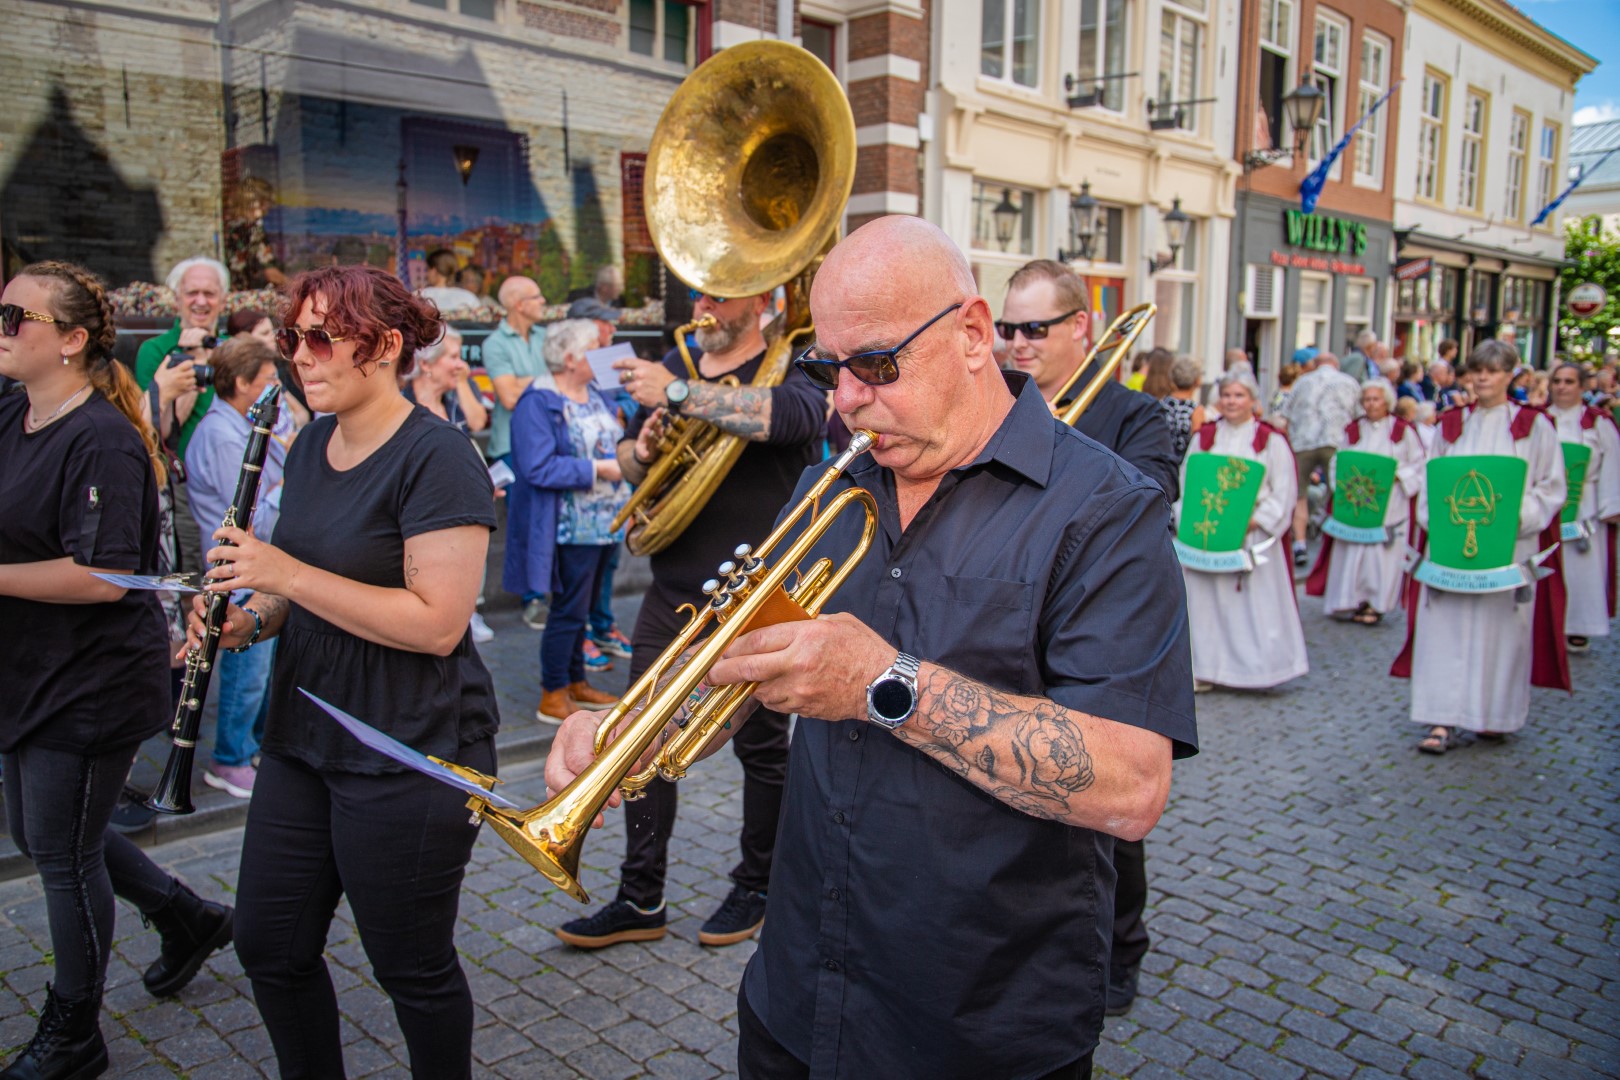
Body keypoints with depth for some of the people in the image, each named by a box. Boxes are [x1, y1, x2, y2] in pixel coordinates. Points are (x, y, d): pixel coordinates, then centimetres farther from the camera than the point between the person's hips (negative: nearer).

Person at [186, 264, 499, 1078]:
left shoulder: (436, 457, -17)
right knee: (270, 945, 18)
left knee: (411, 966, 9)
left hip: (410, 760, -8)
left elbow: (438, 623, -24)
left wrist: (286, 575, -23)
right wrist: (251, 621, 0)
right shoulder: (311, 447, 9)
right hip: (303, 738, 8)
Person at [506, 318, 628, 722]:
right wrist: (598, 469, -21)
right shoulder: (538, 403, -15)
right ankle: (552, 697, 11)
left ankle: (575, 683, 31)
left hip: (603, 522, 9)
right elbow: (539, 469, -23)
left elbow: (612, 444, 21)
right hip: (572, 529, -8)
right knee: (569, 610, -2)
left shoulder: (595, 395, 12)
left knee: (581, 609, 18)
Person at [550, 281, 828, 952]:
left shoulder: (791, 365, -8)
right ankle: (640, 901, 22)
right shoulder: (676, 363, 11)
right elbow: (628, 461, 18)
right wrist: (641, 450, -7)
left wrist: (678, 393, -29)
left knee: (763, 746, 10)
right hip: (673, 590, 6)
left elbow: (796, 416, -33)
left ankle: (755, 888, 30)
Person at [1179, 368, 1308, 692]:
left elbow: (1283, 492, -1)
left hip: (1253, 535, -2)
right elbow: (1185, 483, 11)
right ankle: (1205, 669, 9)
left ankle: (1259, 665, 8)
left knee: (1256, 601, -2)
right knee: (1206, 601, 2)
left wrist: (1255, 521, -13)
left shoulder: (1271, 441, 2)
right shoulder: (1205, 437, 10)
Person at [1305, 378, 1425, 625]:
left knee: (1383, 552, -4)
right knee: (1352, 551, -2)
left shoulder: (1403, 430, 3)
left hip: (1389, 504, -2)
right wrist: (1344, 481, -7)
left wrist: (1397, 476, -13)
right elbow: (1336, 463, 11)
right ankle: (1353, 601, 6)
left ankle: (1376, 604, 4)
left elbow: (1419, 465, 2)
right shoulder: (1352, 430, 10)